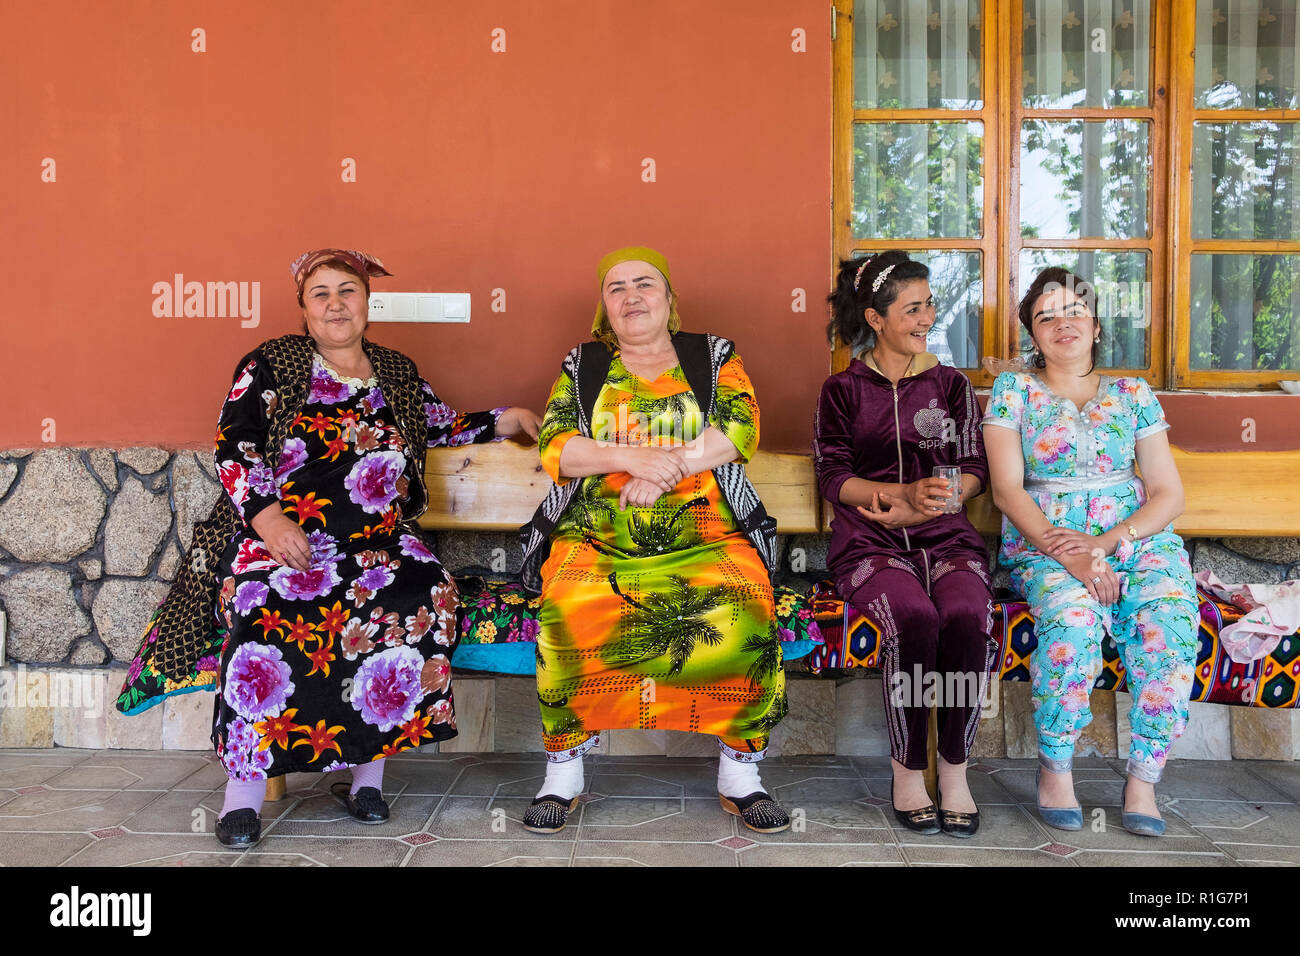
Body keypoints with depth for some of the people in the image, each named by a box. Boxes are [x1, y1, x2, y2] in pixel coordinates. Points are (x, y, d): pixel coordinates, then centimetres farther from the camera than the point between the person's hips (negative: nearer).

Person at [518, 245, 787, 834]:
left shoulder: (715, 357, 16)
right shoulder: (582, 367, 18)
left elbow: (739, 427, -1)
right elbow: (554, 449, 4)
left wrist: (666, 469, -14)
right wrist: (632, 458, -13)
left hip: (706, 536, 0)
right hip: (594, 538, 1)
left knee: (744, 624, -29)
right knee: (568, 622, -30)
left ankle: (740, 773, -10)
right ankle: (563, 772, -11)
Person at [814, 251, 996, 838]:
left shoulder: (951, 384, 17)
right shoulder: (842, 391, 12)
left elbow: (974, 471, 9)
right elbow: (834, 477, 2)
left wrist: (916, 510, -8)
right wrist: (906, 492, -14)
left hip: (945, 534, 2)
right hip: (869, 540, -2)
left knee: (967, 616, -31)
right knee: (913, 619, -33)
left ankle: (954, 771, -15)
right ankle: (907, 772, -16)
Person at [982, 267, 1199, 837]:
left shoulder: (1134, 395, 15)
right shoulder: (1014, 390, 8)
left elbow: (1168, 494, 9)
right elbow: (1007, 490, -3)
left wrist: (1107, 541, -11)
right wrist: (1067, 553, -18)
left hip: (1138, 537, 2)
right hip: (1044, 543, -2)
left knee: (1170, 624, -29)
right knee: (1072, 619, -34)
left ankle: (1143, 779, -16)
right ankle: (1054, 769, -16)